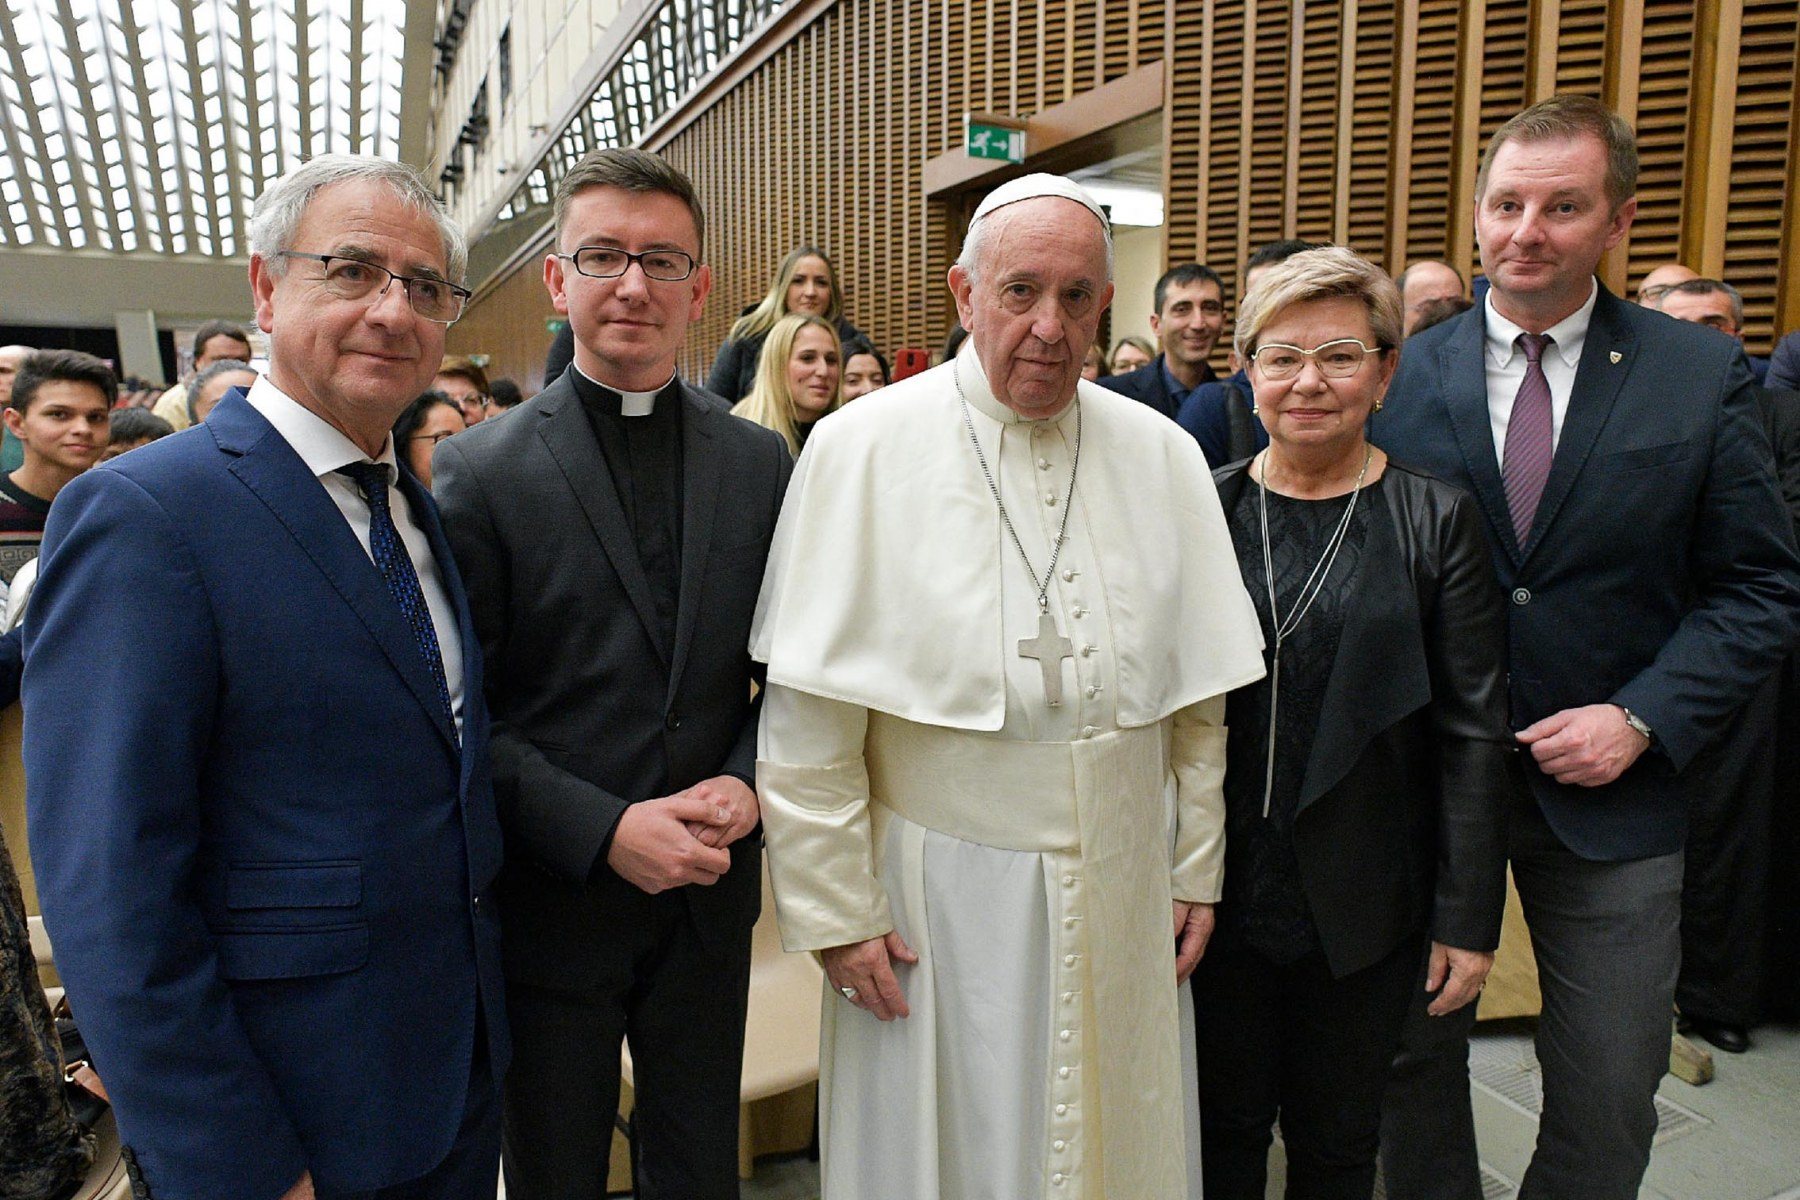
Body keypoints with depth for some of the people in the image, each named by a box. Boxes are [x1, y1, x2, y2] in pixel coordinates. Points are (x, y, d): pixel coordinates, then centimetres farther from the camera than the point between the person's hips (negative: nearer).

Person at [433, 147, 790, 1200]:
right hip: (551, 903, -2)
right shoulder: (481, 471, -9)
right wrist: (604, 831, -19)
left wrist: (749, 781, -12)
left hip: (712, 892, 3)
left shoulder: (761, 463, 1)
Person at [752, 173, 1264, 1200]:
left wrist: (1197, 869, 8)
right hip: (936, 893, -3)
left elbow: (1198, 697, 7)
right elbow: (810, 726, -9)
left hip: (1124, 894, 4)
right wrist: (838, 911, -8)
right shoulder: (861, 450, -9)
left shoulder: (1164, 457, 2)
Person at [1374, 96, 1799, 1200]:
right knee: (1414, 1059, 16)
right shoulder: (1401, 375, -2)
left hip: (1612, 791, 0)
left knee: (1611, 1093, 12)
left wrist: (1643, 718, -13)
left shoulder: (1704, 377, -1)